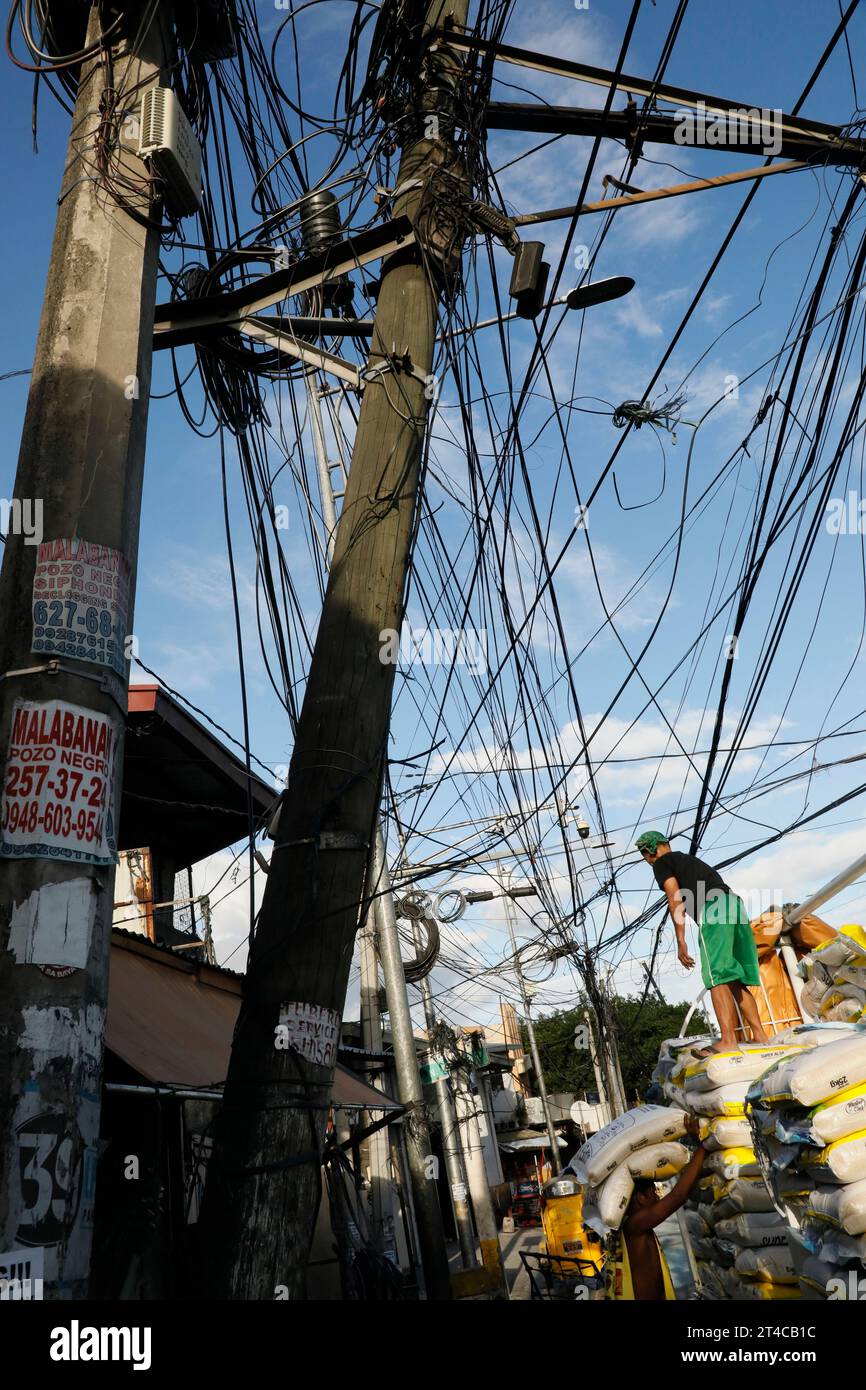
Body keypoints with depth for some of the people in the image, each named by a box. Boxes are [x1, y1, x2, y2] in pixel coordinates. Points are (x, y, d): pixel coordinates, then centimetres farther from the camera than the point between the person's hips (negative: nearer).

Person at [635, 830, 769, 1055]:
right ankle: (760, 1036, 9)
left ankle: (728, 1040, -18)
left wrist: (680, 941, -6)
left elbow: (675, 898, -2)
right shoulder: (690, 859, 35)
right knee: (735, 981, 11)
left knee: (717, 978, -11)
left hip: (713, 909, -8)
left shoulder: (661, 863, 11)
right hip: (735, 904, 8)